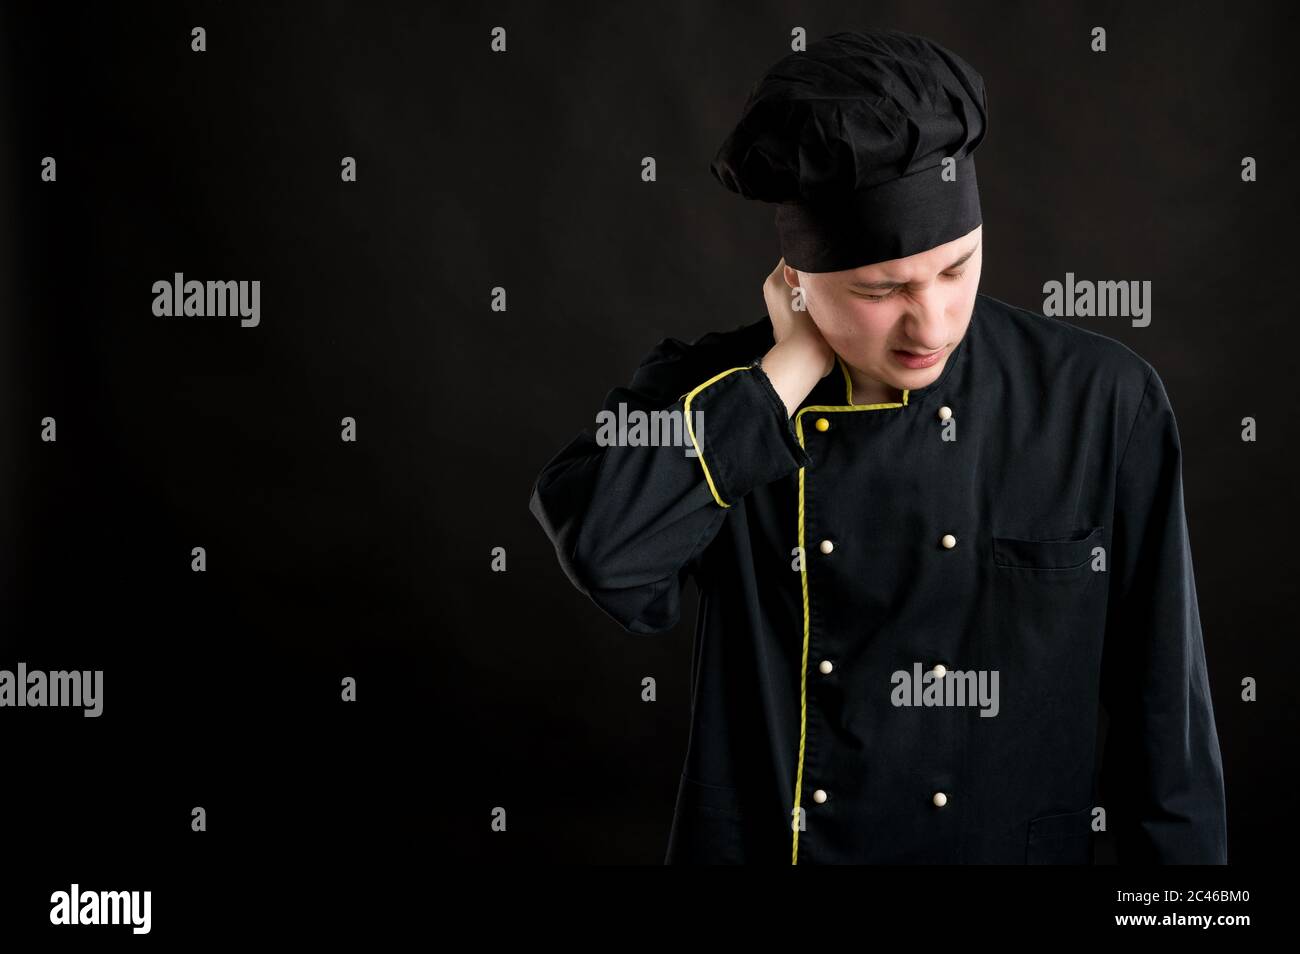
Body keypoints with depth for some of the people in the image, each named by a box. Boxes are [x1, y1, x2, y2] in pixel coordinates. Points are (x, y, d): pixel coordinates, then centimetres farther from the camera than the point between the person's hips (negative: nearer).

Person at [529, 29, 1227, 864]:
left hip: (1013, 841, 0)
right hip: (761, 839, 1)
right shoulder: (710, 389, -10)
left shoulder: (1104, 404, -13)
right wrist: (792, 368, -24)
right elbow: (602, 550, -29)